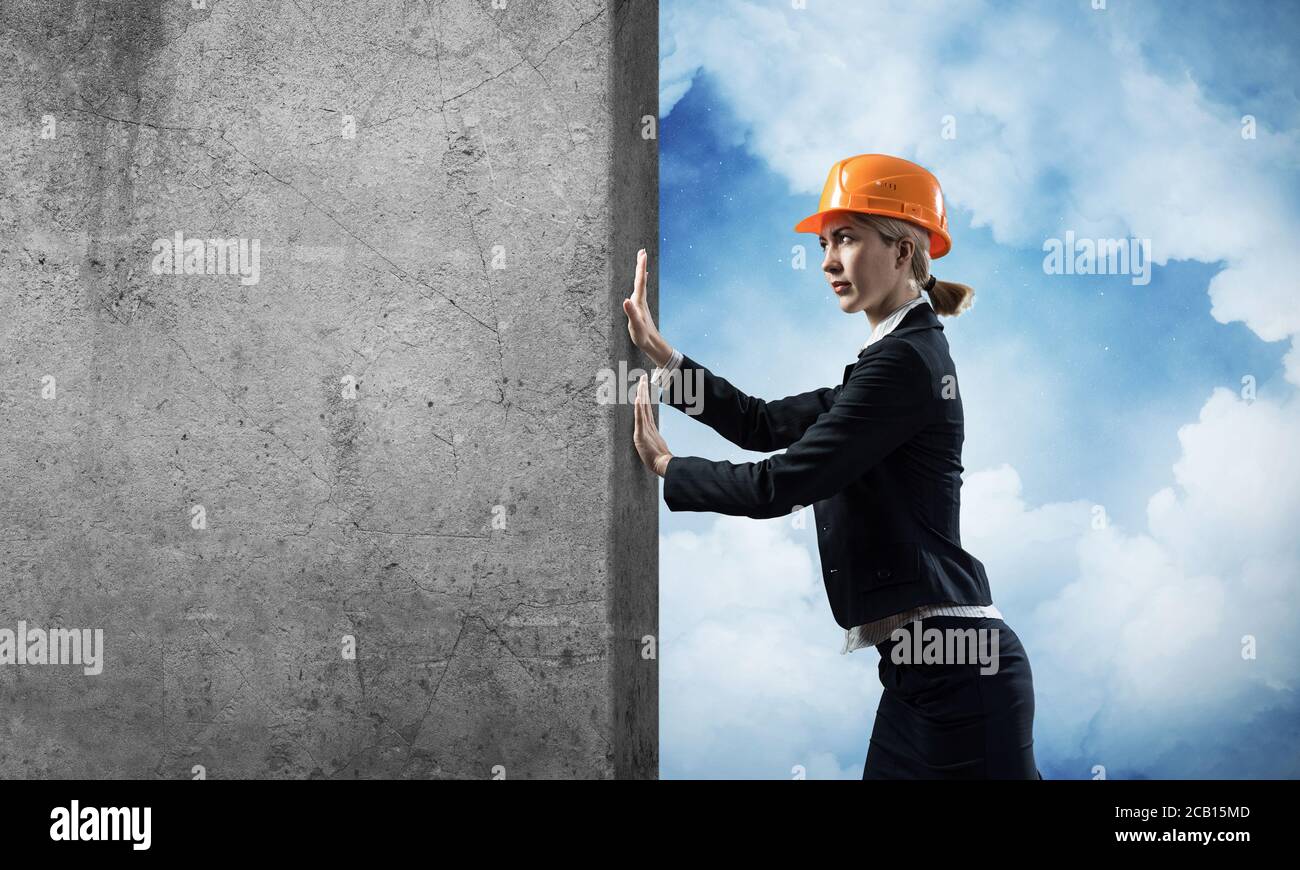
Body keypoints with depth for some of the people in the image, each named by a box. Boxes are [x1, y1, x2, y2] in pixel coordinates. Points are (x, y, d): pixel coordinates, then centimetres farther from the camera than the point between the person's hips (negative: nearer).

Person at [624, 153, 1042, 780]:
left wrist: (666, 469, 0)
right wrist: (662, 355, 11)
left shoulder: (907, 359, -13)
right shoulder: (890, 359, 18)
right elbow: (765, 423, 17)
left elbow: (781, 484, -14)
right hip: (920, 664, 10)